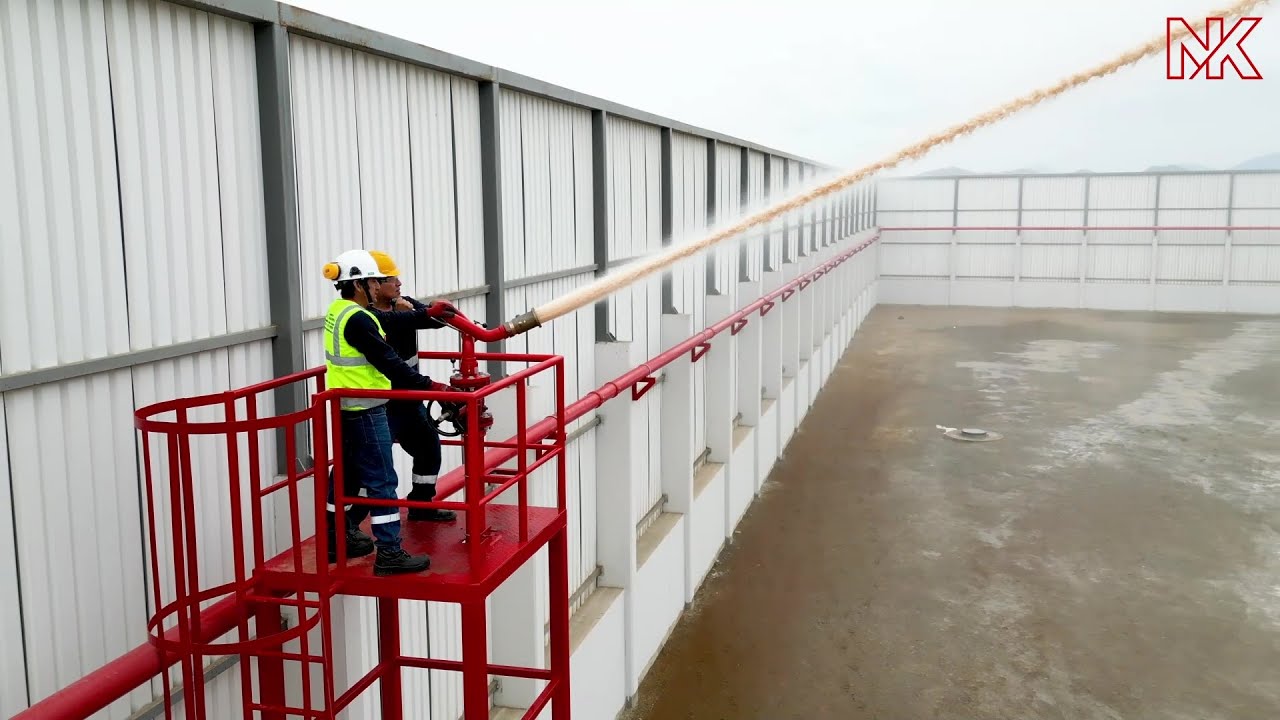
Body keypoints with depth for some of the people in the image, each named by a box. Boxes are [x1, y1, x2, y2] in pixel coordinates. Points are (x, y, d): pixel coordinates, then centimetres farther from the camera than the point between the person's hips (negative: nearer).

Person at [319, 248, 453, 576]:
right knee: (382, 480, -4)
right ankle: (389, 553, 0)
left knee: (348, 472, 19)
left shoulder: (337, 311, 9)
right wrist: (429, 386, -24)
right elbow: (388, 362, -24)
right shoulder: (358, 320, -21)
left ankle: (337, 539, 31)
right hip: (364, 410, -10)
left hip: (345, 407, 10)